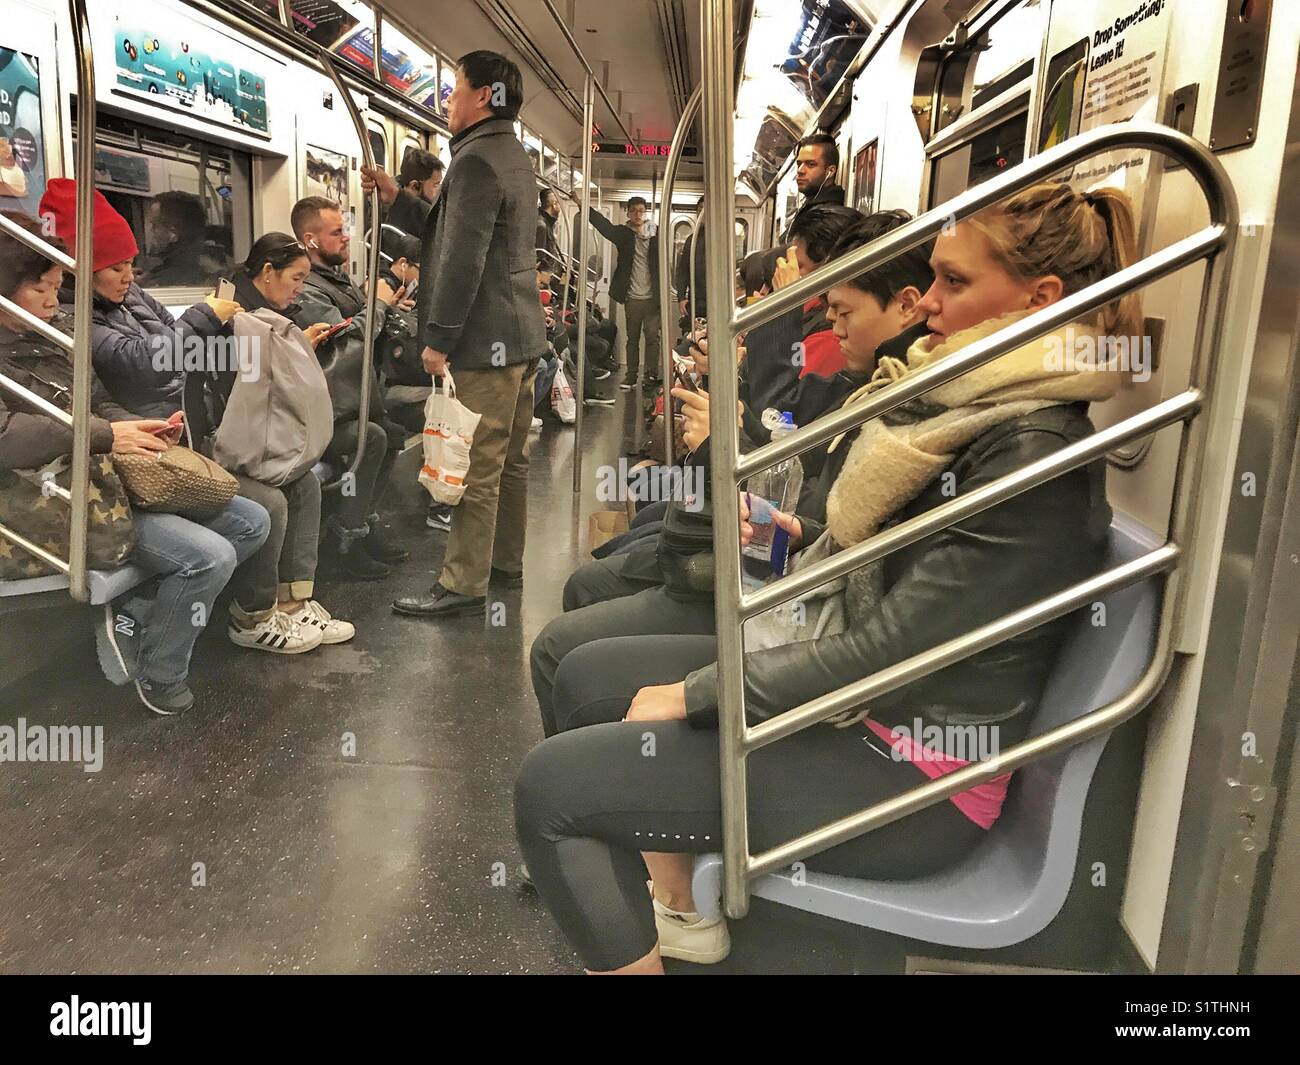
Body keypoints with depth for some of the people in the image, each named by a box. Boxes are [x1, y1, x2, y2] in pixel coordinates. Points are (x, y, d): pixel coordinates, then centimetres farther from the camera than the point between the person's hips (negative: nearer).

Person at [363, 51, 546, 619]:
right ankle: (505, 562, 25)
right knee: (509, 459, 14)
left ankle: (463, 584, 0)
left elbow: (462, 259, -19)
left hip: (486, 341, -10)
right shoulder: (512, 156, 20)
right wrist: (397, 199, 14)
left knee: (476, 467, -6)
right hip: (519, 336, 11)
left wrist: (438, 338, -16)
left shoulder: (475, 160, -13)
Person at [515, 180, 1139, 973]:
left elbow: (888, 647, -24)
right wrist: (800, 531, -3)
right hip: (858, 692, 10)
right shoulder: (972, 408, 6)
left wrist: (693, 693, -16)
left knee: (551, 787, -15)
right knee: (588, 679, 11)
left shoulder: (1035, 454, -23)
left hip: (913, 779, -9)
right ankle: (682, 911, 23)